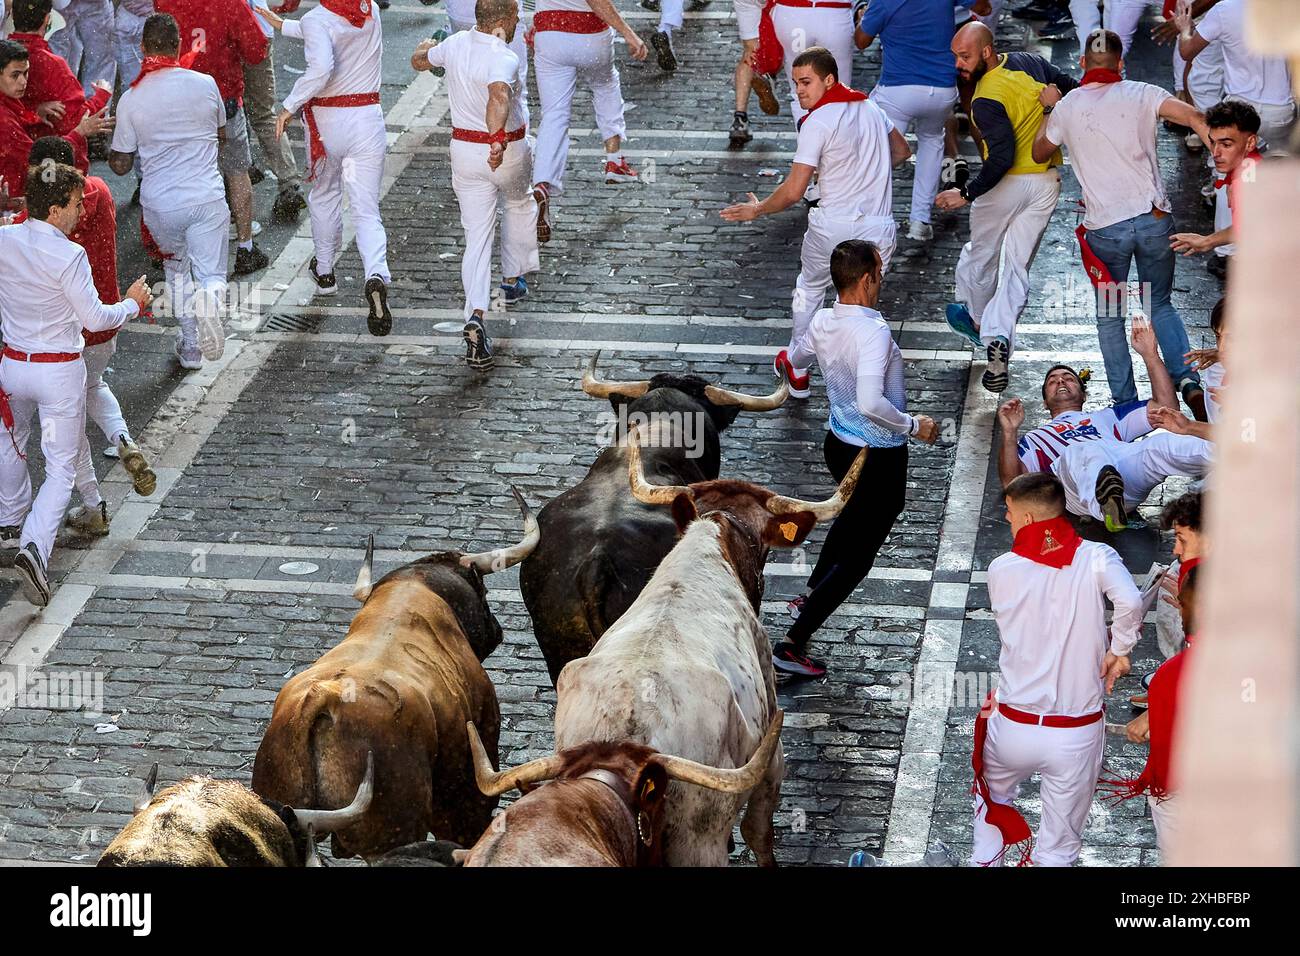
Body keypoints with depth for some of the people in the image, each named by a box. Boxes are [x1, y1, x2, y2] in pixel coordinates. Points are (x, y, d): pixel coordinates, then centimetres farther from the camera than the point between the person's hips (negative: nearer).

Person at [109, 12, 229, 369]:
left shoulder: (131, 100, -6)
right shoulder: (206, 84, -3)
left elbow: (120, 165, 0)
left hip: (160, 204, 1)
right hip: (207, 198, -1)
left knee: (176, 271, 24)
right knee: (211, 274, 7)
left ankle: (189, 346, 25)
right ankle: (209, 299, -29)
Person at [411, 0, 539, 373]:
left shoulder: (456, 44, -4)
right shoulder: (504, 58, -25)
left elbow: (419, 60, 17)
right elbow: (498, 95, -47)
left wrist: (427, 45, 39)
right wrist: (497, 140, -55)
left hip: (465, 152, 4)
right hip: (510, 152, -4)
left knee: (477, 236, 2)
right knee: (520, 206, 29)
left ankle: (476, 316, -16)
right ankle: (513, 279, 45)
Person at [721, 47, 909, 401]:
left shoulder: (817, 122, -11)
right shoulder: (870, 108, 9)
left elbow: (793, 191, -14)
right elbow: (901, 151, 26)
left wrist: (757, 210, 2)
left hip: (833, 225, -4)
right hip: (879, 229, 4)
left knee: (809, 288, 23)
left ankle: (797, 371, 37)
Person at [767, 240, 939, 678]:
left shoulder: (822, 321, -5)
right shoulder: (873, 333, -29)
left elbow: (795, 358, 16)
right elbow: (870, 403, -39)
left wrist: (791, 357, 40)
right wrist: (912, 425, -23)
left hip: (838, 444, 8)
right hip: (879, 458, -8)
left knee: (854, 513, 37)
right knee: (857, 557, 4)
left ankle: (812, 593, 51)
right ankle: (793, 644, 1)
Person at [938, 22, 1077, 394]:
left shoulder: (986, 101, -23)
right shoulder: (1031, 63, -2)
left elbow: (1001, 158, -28)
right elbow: (1074, 92, 10)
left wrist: (967, 194, -20)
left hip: (1008, 185, -6)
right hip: (1047, 183, 6)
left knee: (979, 254, 20)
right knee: (1017, 268, 8)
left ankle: (976, 319, 40)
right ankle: (998, 337, -7)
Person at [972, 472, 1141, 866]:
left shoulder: (1001, 570, -5)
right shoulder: (1096, 558, -10)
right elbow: (1130, 602, -29)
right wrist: (1118, 650, -11)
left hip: (1013, 727, 1)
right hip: (1077, 736, -1)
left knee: (993, 799, 34)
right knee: (1058, 848, 14)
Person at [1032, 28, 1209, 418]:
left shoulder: (1066, 107, 4)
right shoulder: (1141, 94, 0)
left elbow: (1039, 153, 21)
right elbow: (1191, 116, -16)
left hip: (1104, 228, -1)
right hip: (1154, 219, 1)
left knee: (1109, 316, 15)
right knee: (1160, 305, 18)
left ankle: (1125, 401, 12)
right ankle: (1188, 379, -1)